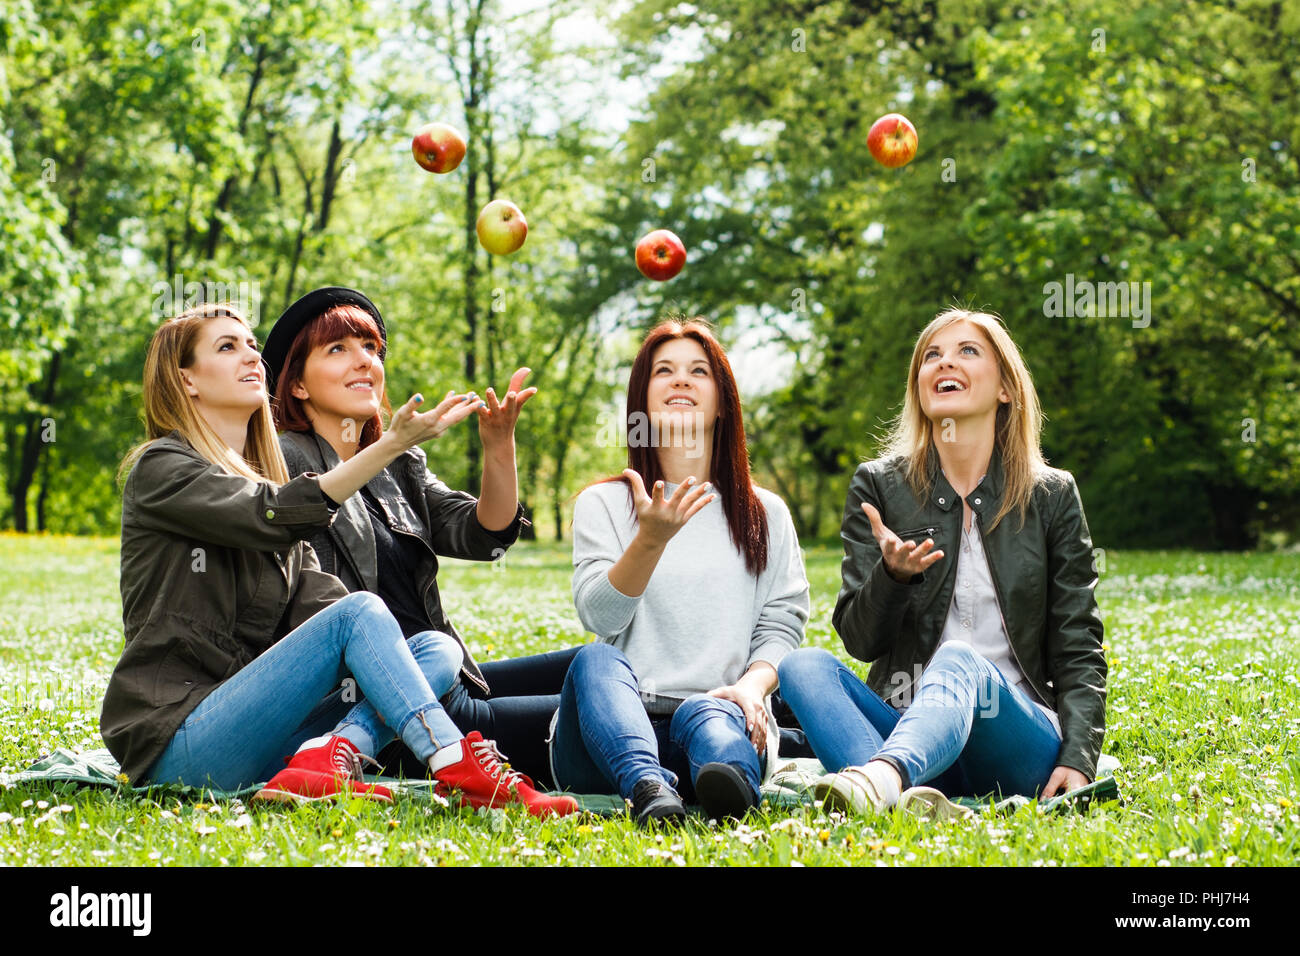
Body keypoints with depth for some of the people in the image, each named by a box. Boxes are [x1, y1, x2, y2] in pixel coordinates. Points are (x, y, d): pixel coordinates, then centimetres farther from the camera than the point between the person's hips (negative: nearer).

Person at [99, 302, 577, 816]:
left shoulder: (262, 478, 22)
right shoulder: (159, 469, -1)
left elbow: (316, 600, 7)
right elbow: (274, 515, -19)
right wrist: (392, 444, -26)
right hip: (177, 742, -7)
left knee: (437, 648, -8)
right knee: (358, 612, -23)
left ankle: (329, 757, -33)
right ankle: (462, 771, -33)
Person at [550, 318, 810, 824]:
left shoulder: (764, 514, 20)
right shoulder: (603, 503, 15)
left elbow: (782, 623, 10)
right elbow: (599, 615, -2)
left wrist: (753, 684, -12)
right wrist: (651, 539, -19)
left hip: (718, 712, 1)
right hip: (617, 731, 0)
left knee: (703, 714, -35)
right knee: (596, 660, -34)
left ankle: (730, 786, -71)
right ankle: (650, 790, -63)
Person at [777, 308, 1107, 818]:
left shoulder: (1052, 495, 10)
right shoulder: (878, 485, 10)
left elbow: (1077, 647, 7)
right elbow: (859, 639, 5)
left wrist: (1078, 757, -9)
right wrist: (892, 576, -18)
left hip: (1017, 737, -2)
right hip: (907, 731, 2)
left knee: (960, 662, -35)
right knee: (803, 665, -26)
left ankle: (879, 776, -67)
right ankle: (905, 800, -53)